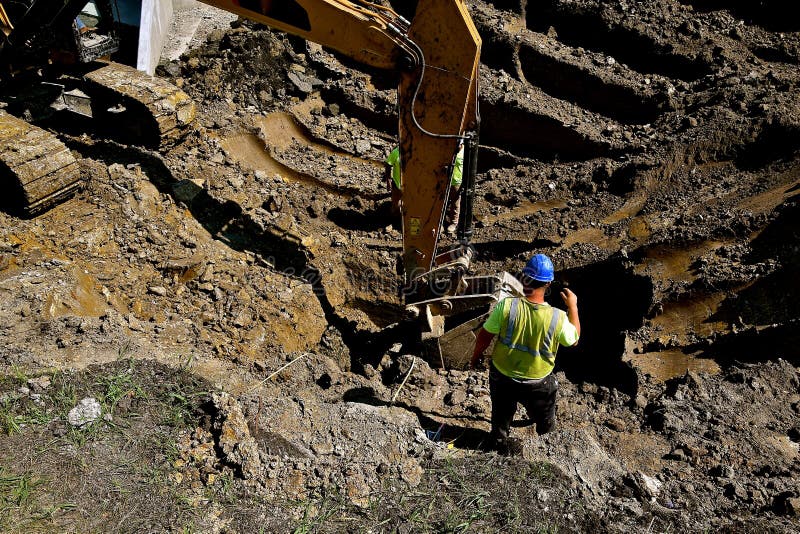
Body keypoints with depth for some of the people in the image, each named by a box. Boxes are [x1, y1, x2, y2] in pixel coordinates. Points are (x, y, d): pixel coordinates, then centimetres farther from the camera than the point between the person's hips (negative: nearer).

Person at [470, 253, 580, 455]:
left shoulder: (507, 306, -27)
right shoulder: (558, 317, -25)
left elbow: (485, 335, -16)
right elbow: (573, 339, -3)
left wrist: (476, 356, 5)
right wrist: (573, 306, 8)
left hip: (502, 376, 1)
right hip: (537, 383, 0)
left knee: (502, 412, 30)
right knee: (543, 417, 33)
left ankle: (499, 440, 52)